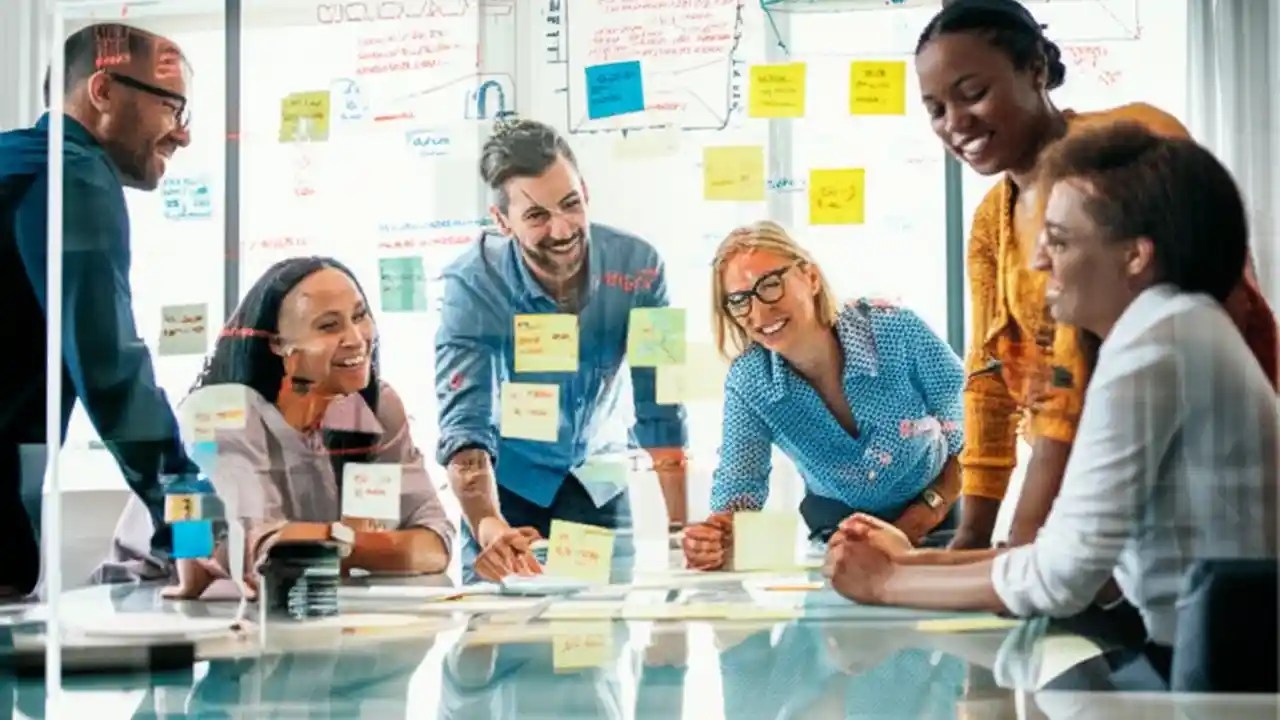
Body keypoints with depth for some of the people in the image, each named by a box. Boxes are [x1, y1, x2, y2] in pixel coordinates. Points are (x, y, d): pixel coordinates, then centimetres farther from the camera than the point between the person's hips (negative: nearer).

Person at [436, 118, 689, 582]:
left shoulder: (636, 267, -22)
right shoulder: (472, 283, -27)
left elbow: (660, 411, -17)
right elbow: (463, 421, -34)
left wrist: (679, 526, -26)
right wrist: (487, 526, -52)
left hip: (597, 475, 2)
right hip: (508, 476, -1)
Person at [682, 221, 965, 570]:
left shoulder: (897, 332, -26)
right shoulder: (747, 384, -19)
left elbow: (972, 423, -13)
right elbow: (739, 484, -17)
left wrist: (933, 506, -17)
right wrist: (718, 538, -38)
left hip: (935, 518, -2)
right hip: (838, 521, 2)